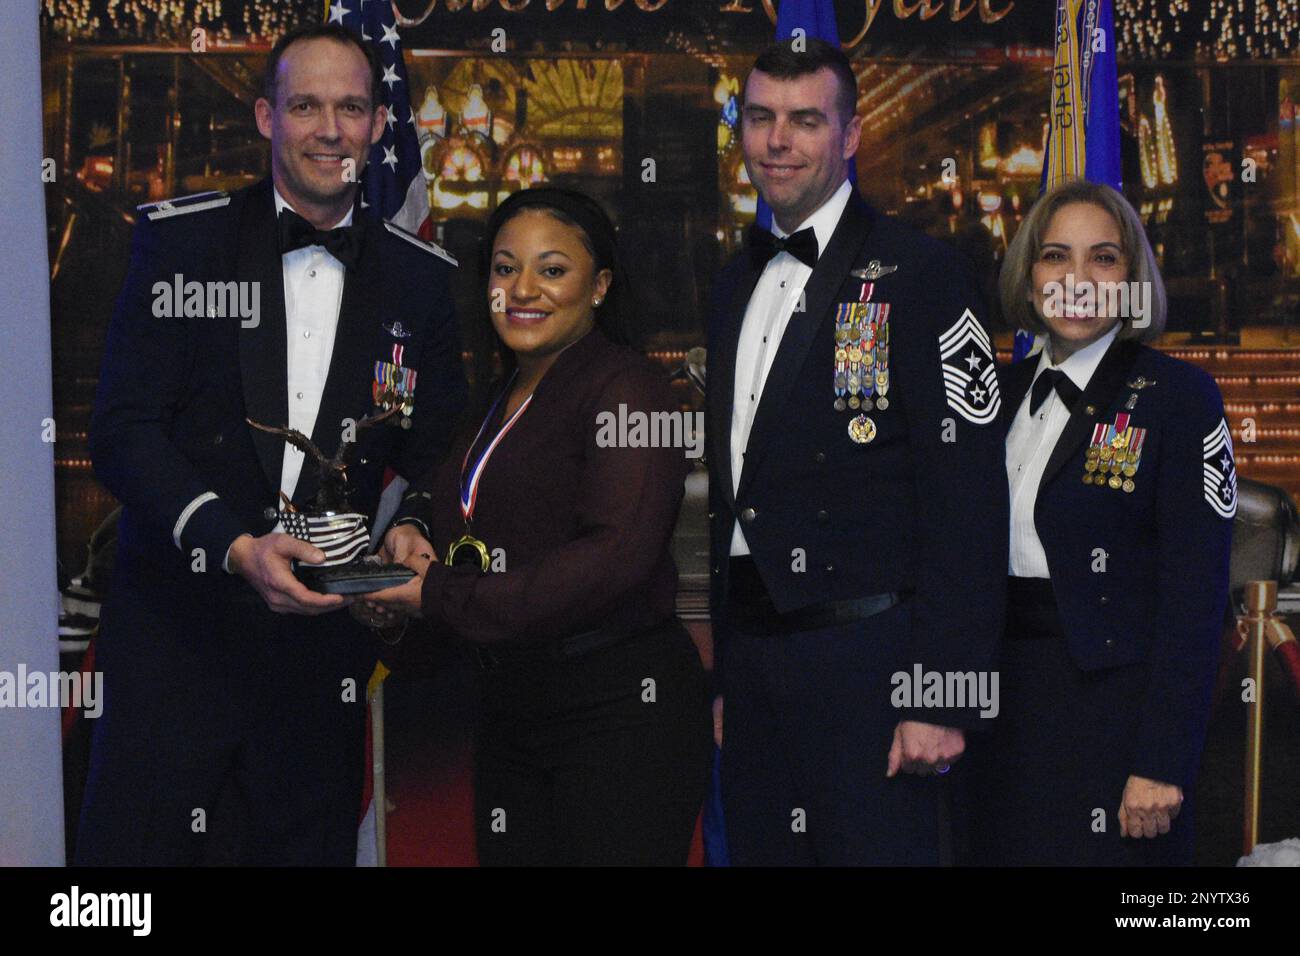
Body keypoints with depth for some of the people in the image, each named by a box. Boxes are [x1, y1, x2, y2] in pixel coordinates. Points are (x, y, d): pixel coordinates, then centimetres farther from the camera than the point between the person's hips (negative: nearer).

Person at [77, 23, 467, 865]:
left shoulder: (419, 277, 6)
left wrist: (410, 530, -11)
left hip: (326, 631, 2)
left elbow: (433, 450, 11)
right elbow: (123, 429, -7)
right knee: (133, 844, 2)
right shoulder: (180, 240, -2)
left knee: (310, 844, 10)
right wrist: (236, 547, -20)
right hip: (179, 627, -2)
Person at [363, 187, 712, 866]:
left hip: (622, 708, -8)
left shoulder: (627, 386, -10)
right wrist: (416, 549, -2)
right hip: (512, 704, 8)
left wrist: (447, 599, -18)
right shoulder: (500, 402, 16)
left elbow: (617, 556, -22)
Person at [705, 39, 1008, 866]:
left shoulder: (920, 275, -7)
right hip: (747, 651, 7)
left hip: (864, 656, -6)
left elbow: (967, 502, -12)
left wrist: (943, 699, -17)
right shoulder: (735, 284, 14)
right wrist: (716, 675, 15)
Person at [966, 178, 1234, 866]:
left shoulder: (1177, 395, -8)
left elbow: (1195, 596, -13)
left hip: (1113, 700, -5)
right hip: (1005, 703, 6)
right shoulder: (1008, 390, 10)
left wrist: (1162, 764, -18)